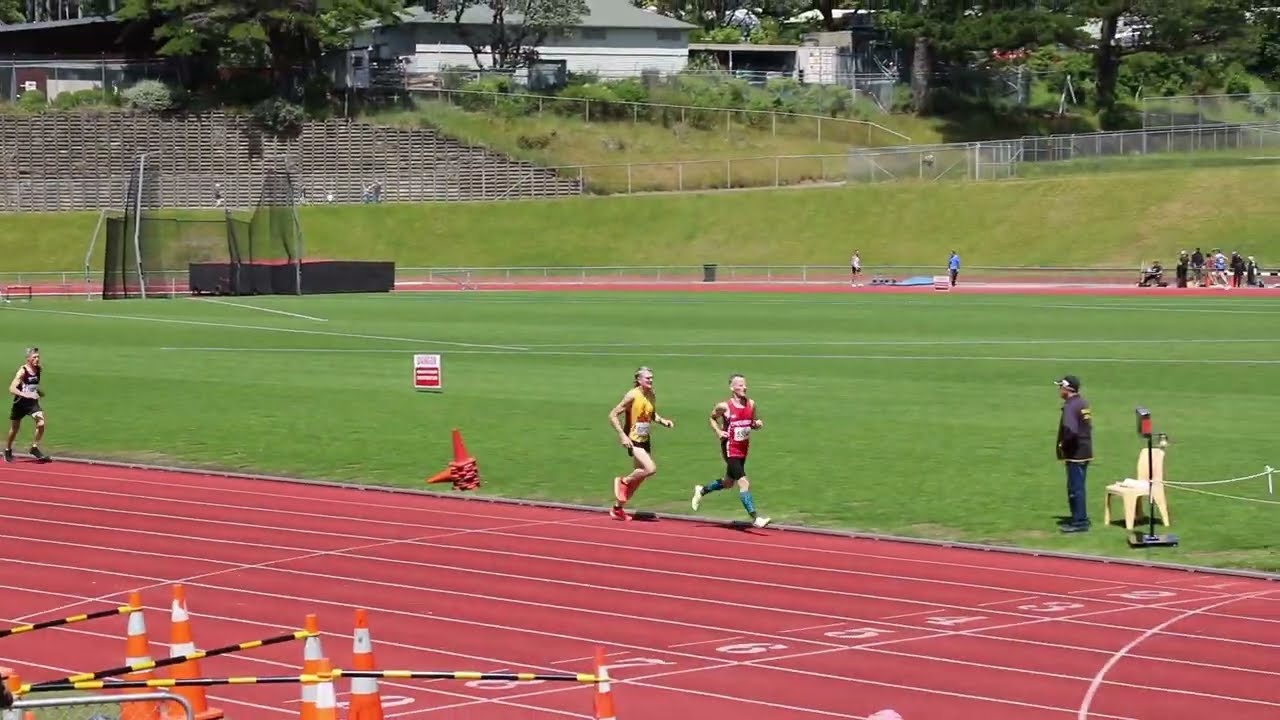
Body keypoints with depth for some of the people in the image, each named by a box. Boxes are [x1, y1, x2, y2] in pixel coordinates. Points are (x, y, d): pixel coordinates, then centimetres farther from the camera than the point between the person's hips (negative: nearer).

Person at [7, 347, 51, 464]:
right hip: (20, 403, -4)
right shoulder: (22, 371, -20)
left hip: (32, 402, 4)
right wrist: (26, 395, -41)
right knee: (15, 428, 12)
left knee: (41, 422, -19)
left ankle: (34, 448, -4)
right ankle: (8, 451, 35)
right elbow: (12, 389, -29)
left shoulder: (39, 369, -3)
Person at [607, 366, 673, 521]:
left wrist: (662, 421, 4)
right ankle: (623, 481, 3)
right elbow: (613, 415, -15)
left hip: (645, 440, 8)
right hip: (632, 440, -8)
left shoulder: (652, 396, 4)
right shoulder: (632, 396, -16)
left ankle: (618, 508, 26)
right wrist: (622, 435, -22)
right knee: (650, 469, -23)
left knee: (639, 477, 11)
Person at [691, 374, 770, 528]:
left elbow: (753, 423, 13)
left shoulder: (751, 404, 0)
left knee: (728, 483, 22)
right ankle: (755, 518, -16)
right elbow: (713, 418, 4)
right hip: (730, 450, -7)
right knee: (744, 483, -16)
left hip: (743, 450, 7)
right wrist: (718, 432, -11)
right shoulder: (724, 406, -13)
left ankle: (701, 491, 46)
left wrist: (757, 424, -10)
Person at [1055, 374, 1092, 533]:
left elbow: (1070, 431, -30)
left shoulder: (1070, 406, -19)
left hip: (1075, 454, -10)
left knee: (1075, 488, -3)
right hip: (1085, 451, 10)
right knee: (1078, 487, 18)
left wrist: (1063, 446, -15)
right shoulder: (1083, 403, 11)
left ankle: (1079, 522, 0)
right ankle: (1079, 518, 26)